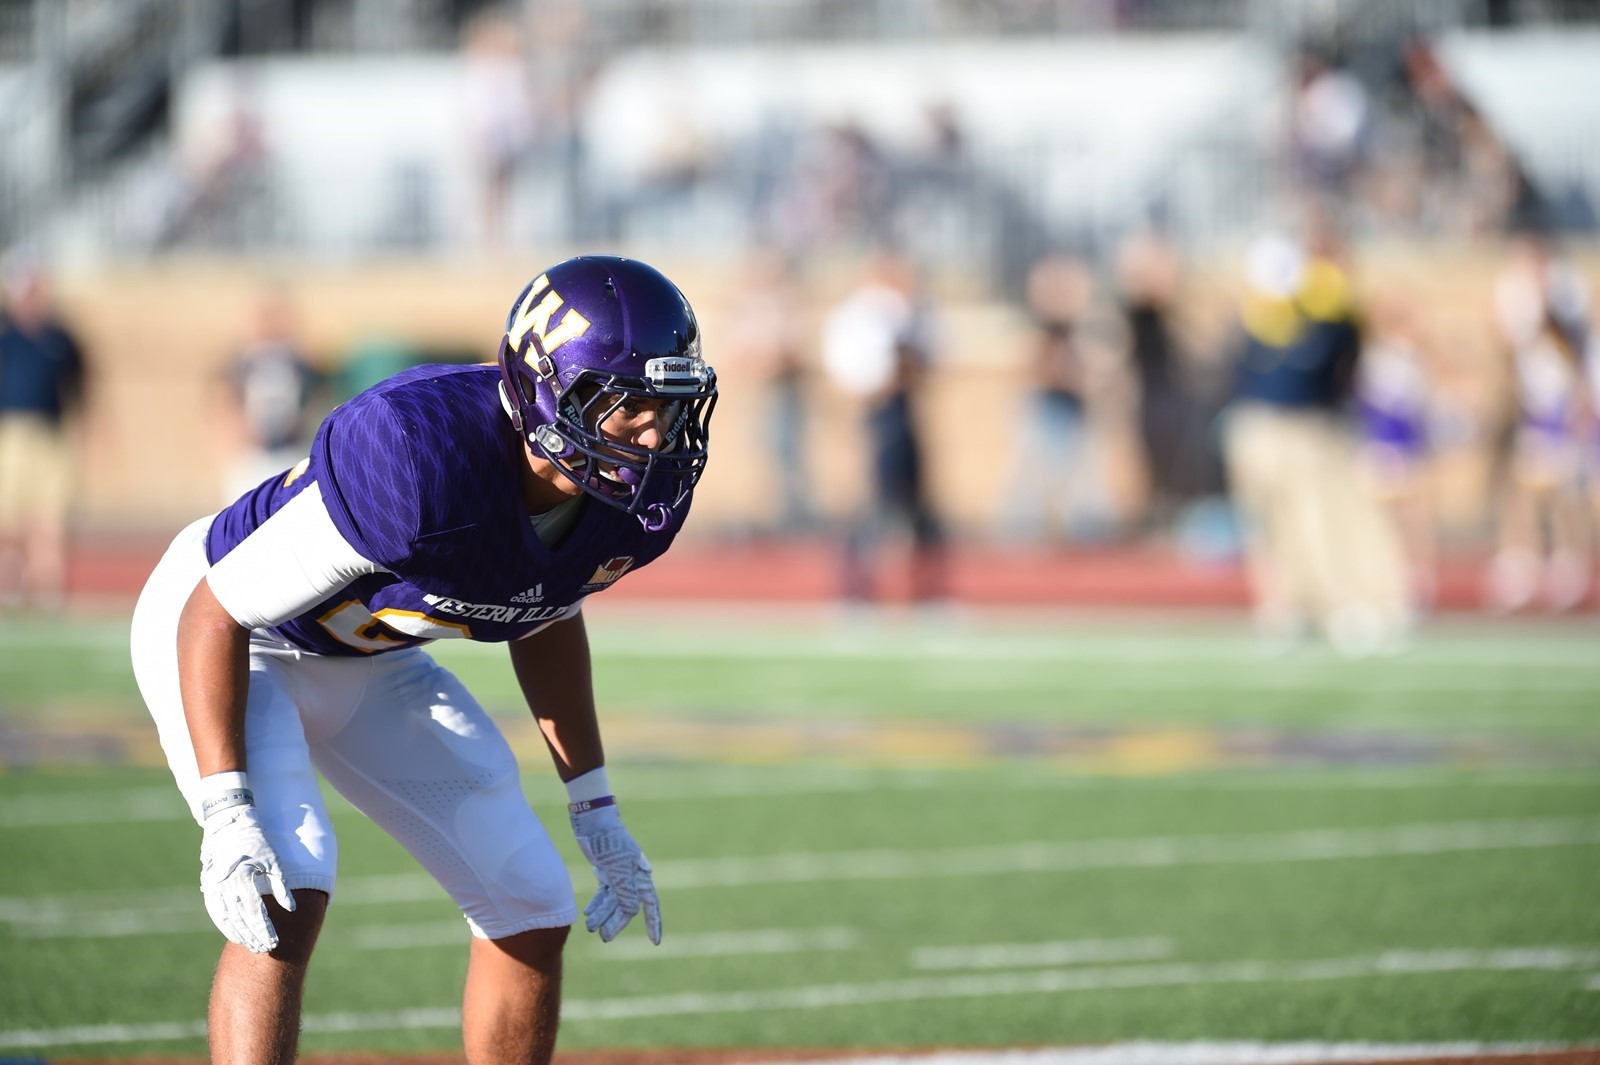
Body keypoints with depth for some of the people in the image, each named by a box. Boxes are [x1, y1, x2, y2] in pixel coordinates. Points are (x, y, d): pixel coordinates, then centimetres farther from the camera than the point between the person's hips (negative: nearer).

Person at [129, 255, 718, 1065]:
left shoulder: (640, 499, -18)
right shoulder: (421, 462, -41)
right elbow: (217, 612, -30)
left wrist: (593, 804, 8)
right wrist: (225, 814, -36)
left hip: (370, 663, 7)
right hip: (226, 637, -7)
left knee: (531, 909, 5)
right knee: (287, 892, -28)